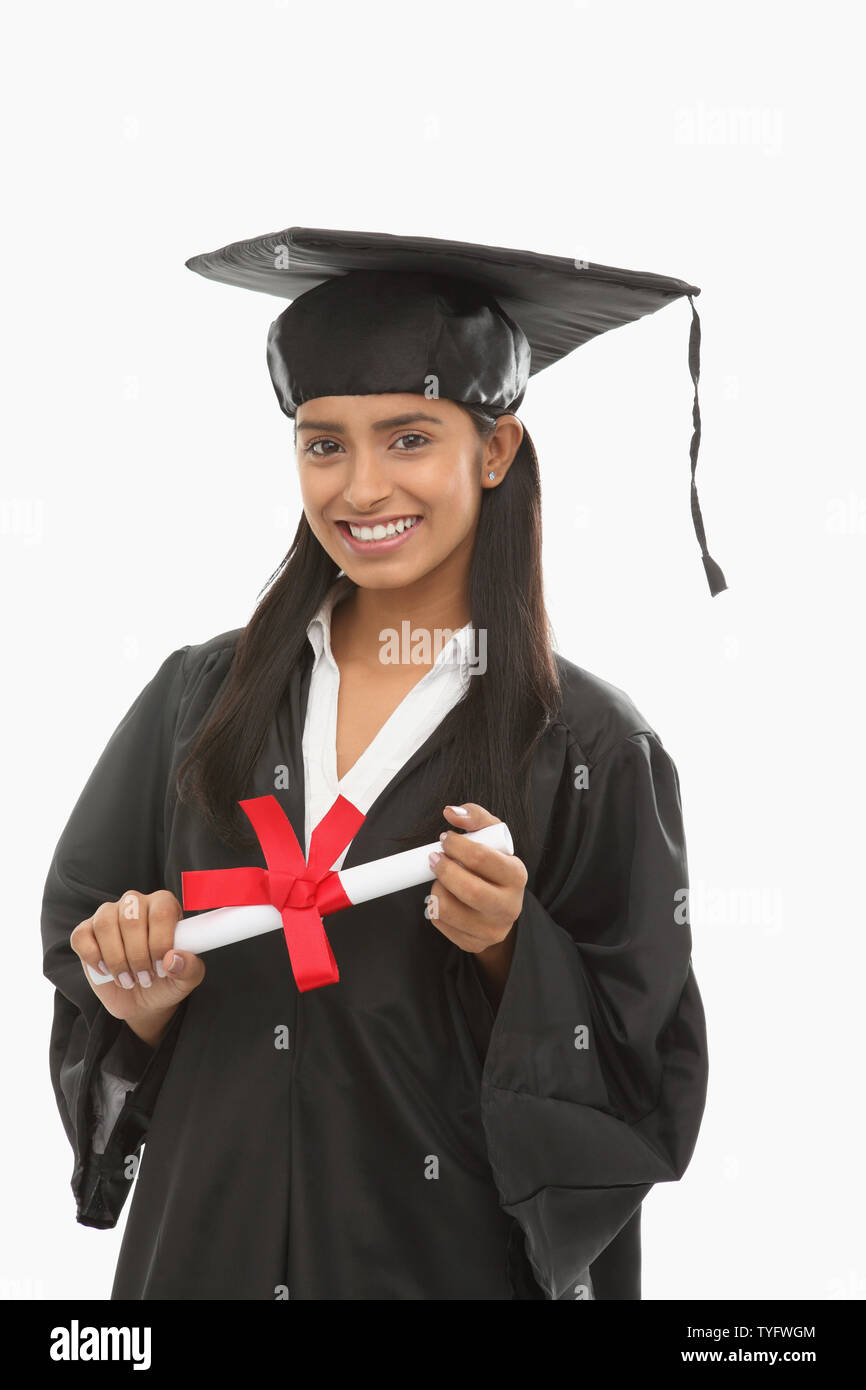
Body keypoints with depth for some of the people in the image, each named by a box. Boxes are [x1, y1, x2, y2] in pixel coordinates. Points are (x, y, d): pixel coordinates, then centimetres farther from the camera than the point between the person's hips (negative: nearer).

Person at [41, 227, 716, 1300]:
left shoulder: (587, 750, -10)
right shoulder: (200, 697, -2)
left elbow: (645, 1080, -7)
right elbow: (87, 973, 5)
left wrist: (507, 948, -22)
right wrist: (143, 998, -15)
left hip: (451, 1253, -2)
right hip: (205, 1242, 3)